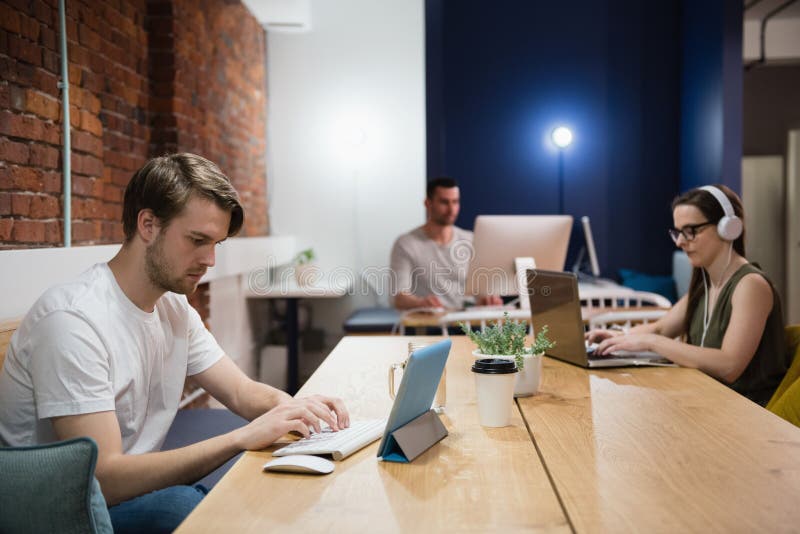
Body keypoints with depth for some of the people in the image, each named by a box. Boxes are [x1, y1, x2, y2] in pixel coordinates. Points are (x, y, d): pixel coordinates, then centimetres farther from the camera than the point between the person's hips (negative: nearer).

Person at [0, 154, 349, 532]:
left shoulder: (174, 307, 3)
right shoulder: (73, 320, -24)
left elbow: (244, 392, 7)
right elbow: (103, 478, -29)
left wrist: (291, 407, -16)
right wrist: (244, 437, -32)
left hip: (134, 485, 7)